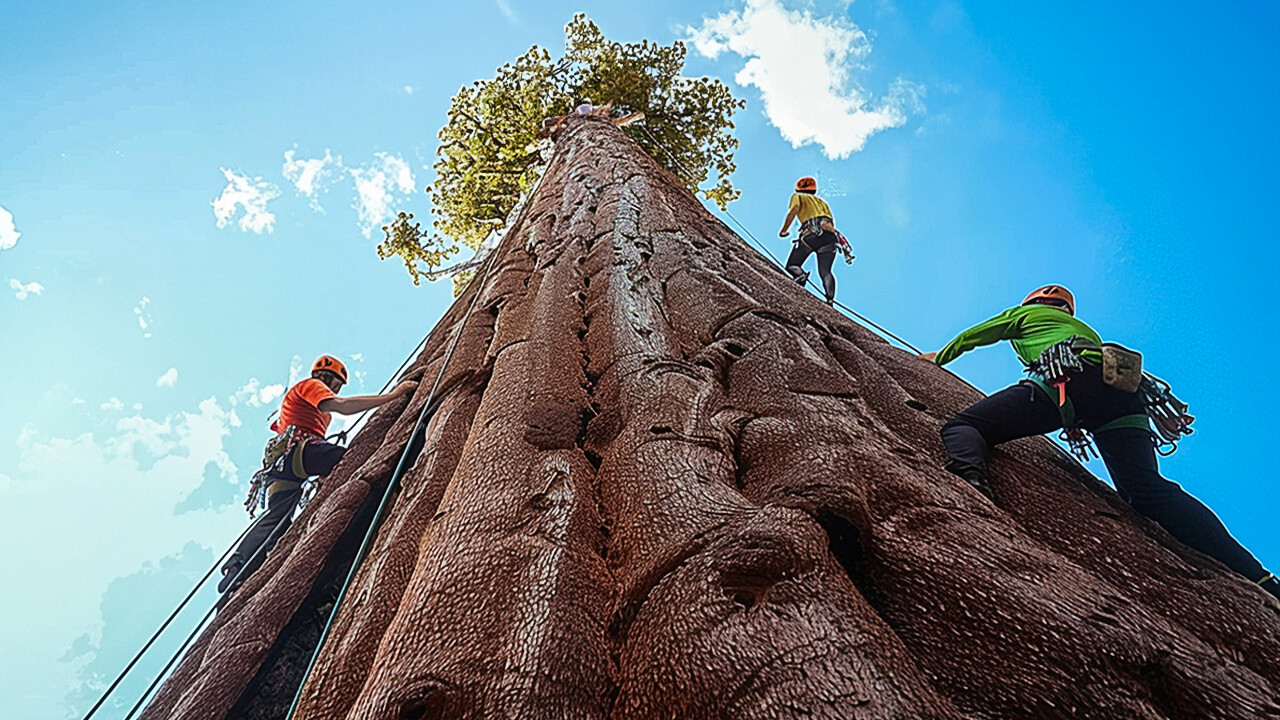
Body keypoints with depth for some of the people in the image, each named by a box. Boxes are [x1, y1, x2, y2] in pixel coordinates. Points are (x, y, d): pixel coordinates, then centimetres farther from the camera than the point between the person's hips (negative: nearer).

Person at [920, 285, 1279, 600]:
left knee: (963, 425, -9)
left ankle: (970, 475, -44)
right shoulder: (1086, 330, 46)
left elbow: (972, 335, 39)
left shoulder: (1026, 312, 33)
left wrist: (939, 356, 54)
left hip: (1066, 378, -6)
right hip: (1122, 389, 6)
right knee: (1149, 490, -4)